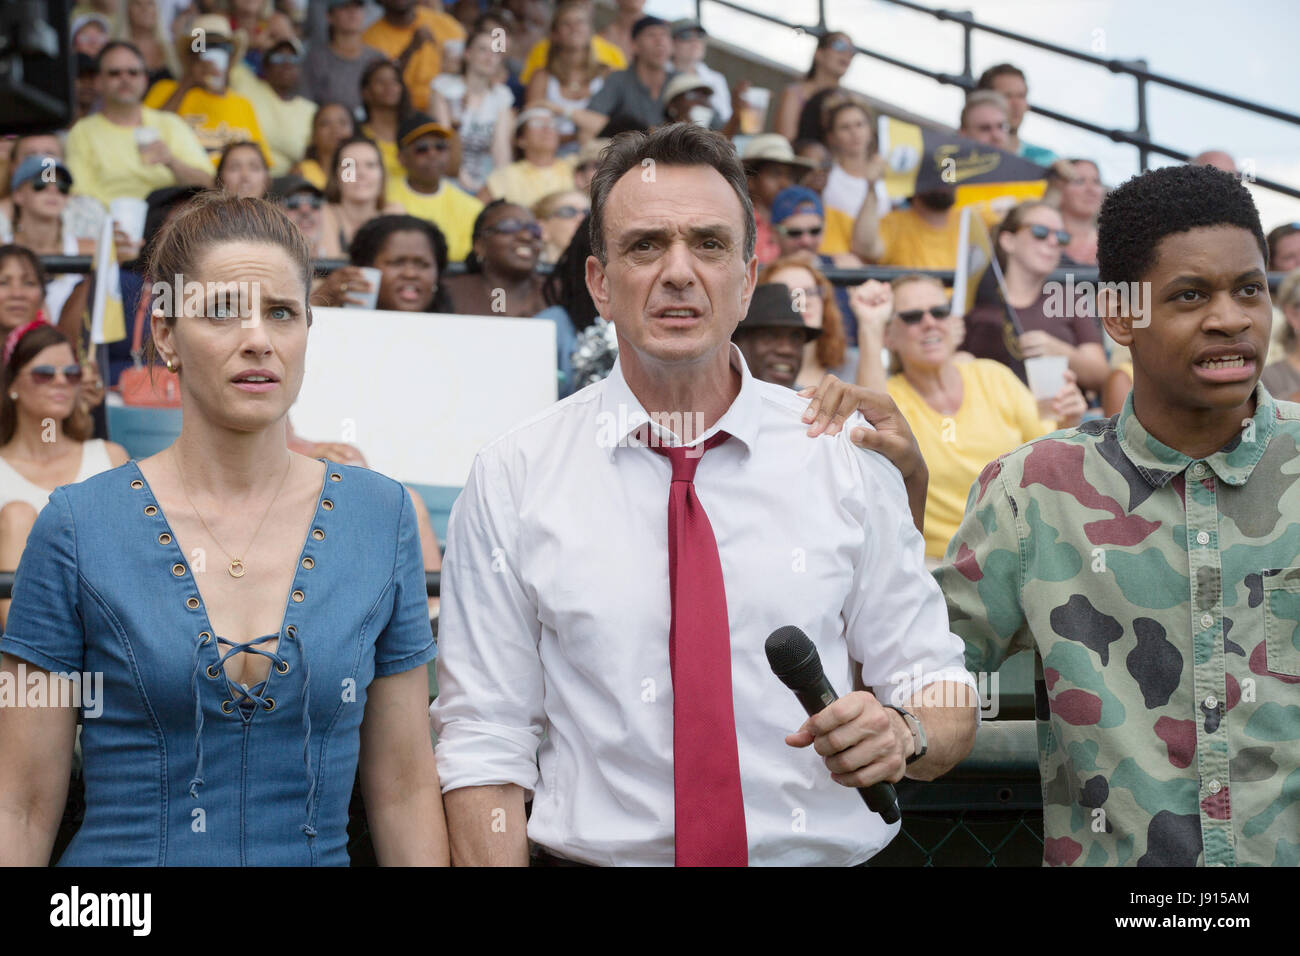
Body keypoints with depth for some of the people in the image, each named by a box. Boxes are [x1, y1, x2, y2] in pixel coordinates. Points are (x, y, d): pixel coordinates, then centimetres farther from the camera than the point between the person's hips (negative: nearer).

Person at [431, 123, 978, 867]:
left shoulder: (851, 460, -2)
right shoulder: (513, 479, -4)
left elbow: (949, 700, 0)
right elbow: (485, 749, -6)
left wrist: (902, 735, -20)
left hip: (826, 852, 1)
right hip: (590, 854, 0)